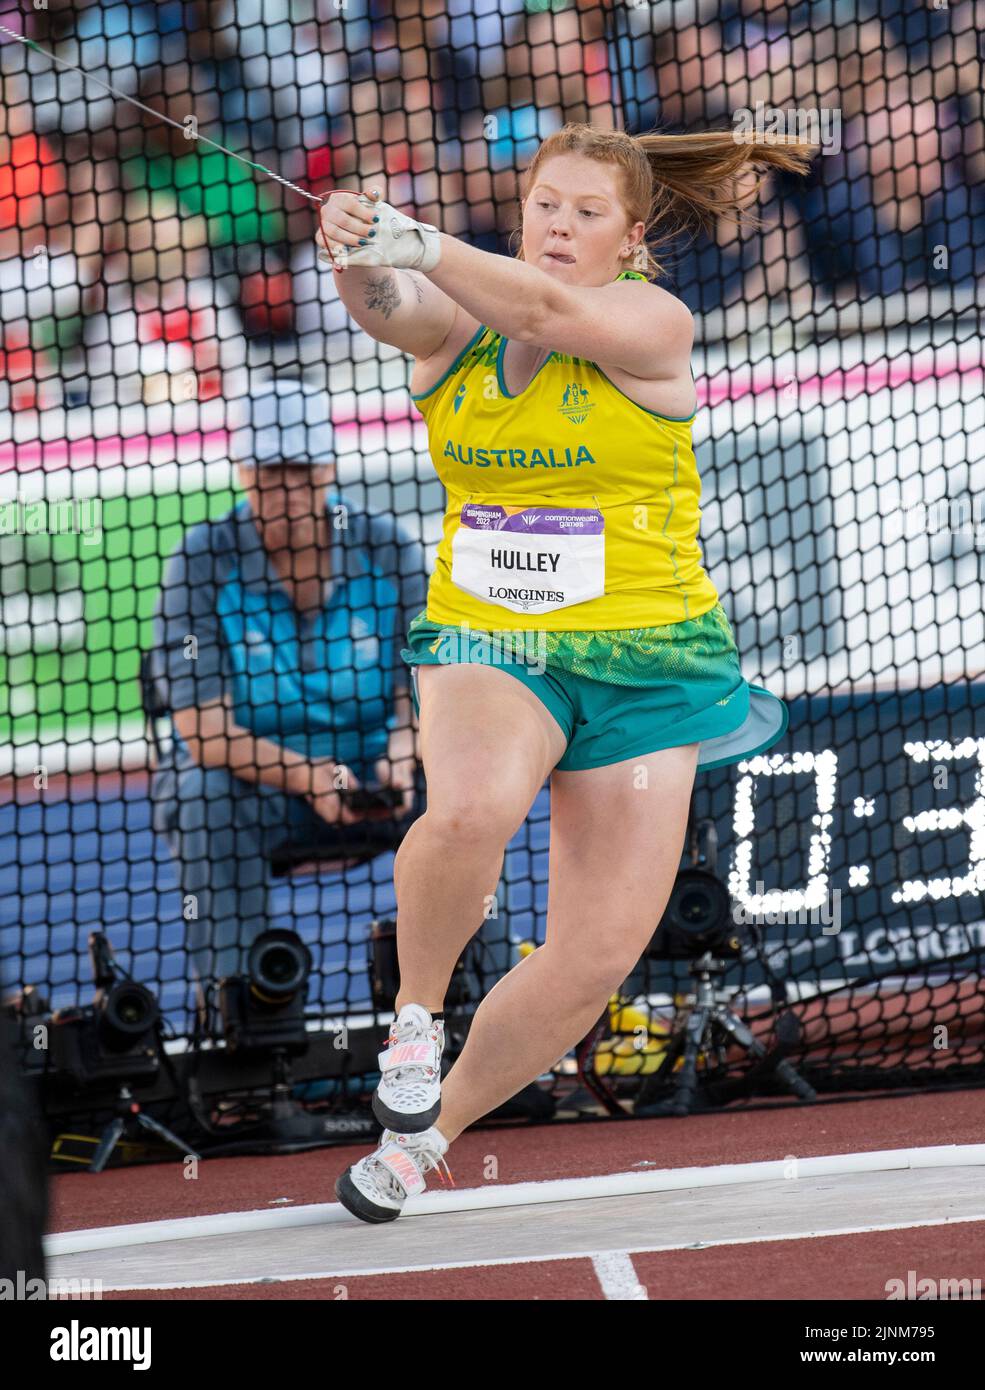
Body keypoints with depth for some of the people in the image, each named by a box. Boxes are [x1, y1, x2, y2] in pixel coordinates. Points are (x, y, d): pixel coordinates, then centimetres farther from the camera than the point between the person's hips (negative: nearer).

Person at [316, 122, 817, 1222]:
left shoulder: (654, 324, -7)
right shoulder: (455, 322, 2)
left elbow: (547, 312, -28)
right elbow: (388, 306, -21)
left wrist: (415, 241, -41)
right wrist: (356, 256, -45)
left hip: (643, 664, 0)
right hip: (484, 640, 0)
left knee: (596, 959, -3)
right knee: (472, 805, -36)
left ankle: (429, 1128, 22)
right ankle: (415, 1018, -9)